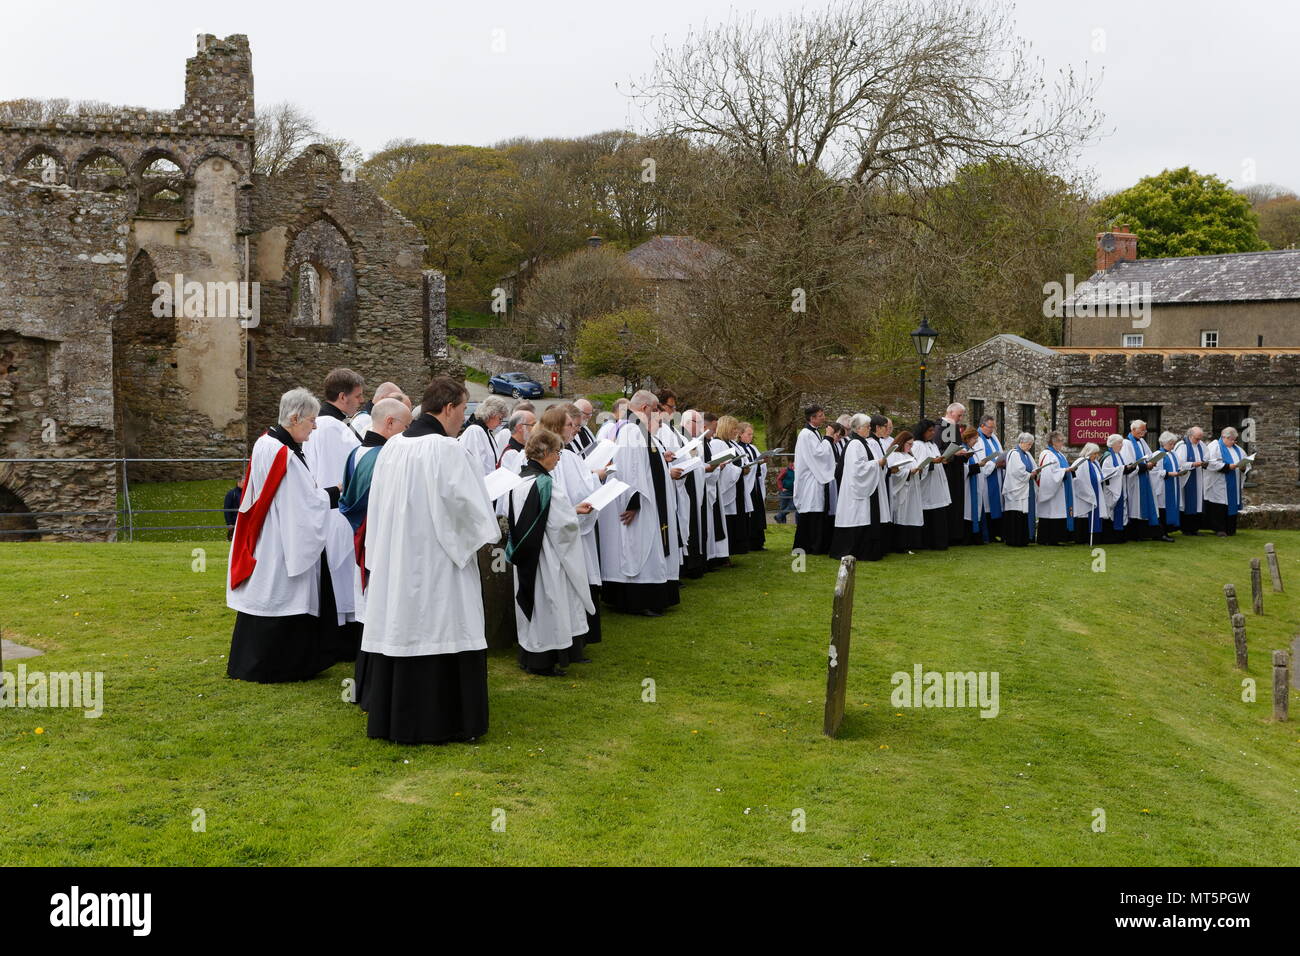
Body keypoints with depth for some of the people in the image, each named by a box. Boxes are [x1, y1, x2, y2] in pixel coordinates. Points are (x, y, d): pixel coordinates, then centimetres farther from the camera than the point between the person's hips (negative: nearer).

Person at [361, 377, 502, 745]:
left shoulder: (392, 447, 6)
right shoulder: (446, 449, -15)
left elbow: (379, 505, 13)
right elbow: (468, 504, -14)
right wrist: (485, 533, 4)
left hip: (394, 562, 7)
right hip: (436, 561, -7)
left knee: (400, 628, 12)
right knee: (440, 632, 1)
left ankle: (392, 718, 20)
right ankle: (442, 721, 7)